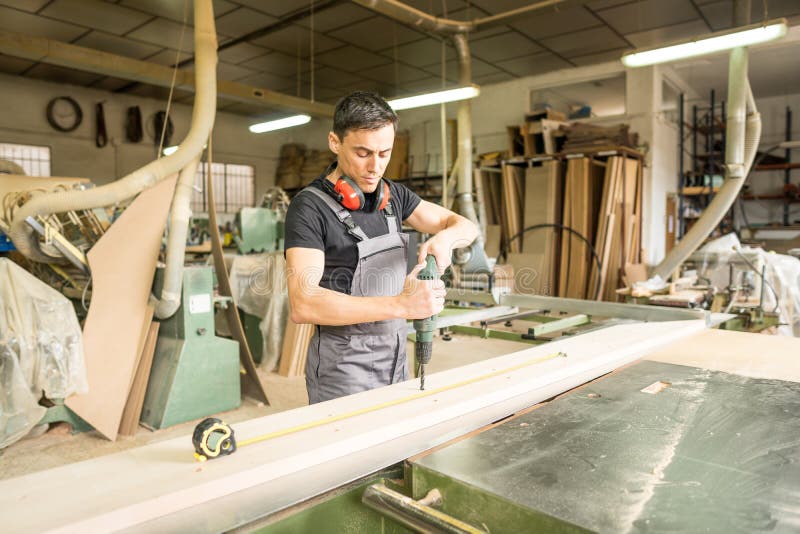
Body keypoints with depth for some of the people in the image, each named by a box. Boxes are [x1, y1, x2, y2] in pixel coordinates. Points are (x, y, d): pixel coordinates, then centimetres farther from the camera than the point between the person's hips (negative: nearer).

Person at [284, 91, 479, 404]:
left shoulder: (393, 195, 4)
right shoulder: (310, 207, -16)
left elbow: (466, 227, 8)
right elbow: (302, 304, -28)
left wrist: (444, 237, -17)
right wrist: (400, 305, -35)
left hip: (395, 360, 7)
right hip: (343, 369, -6)